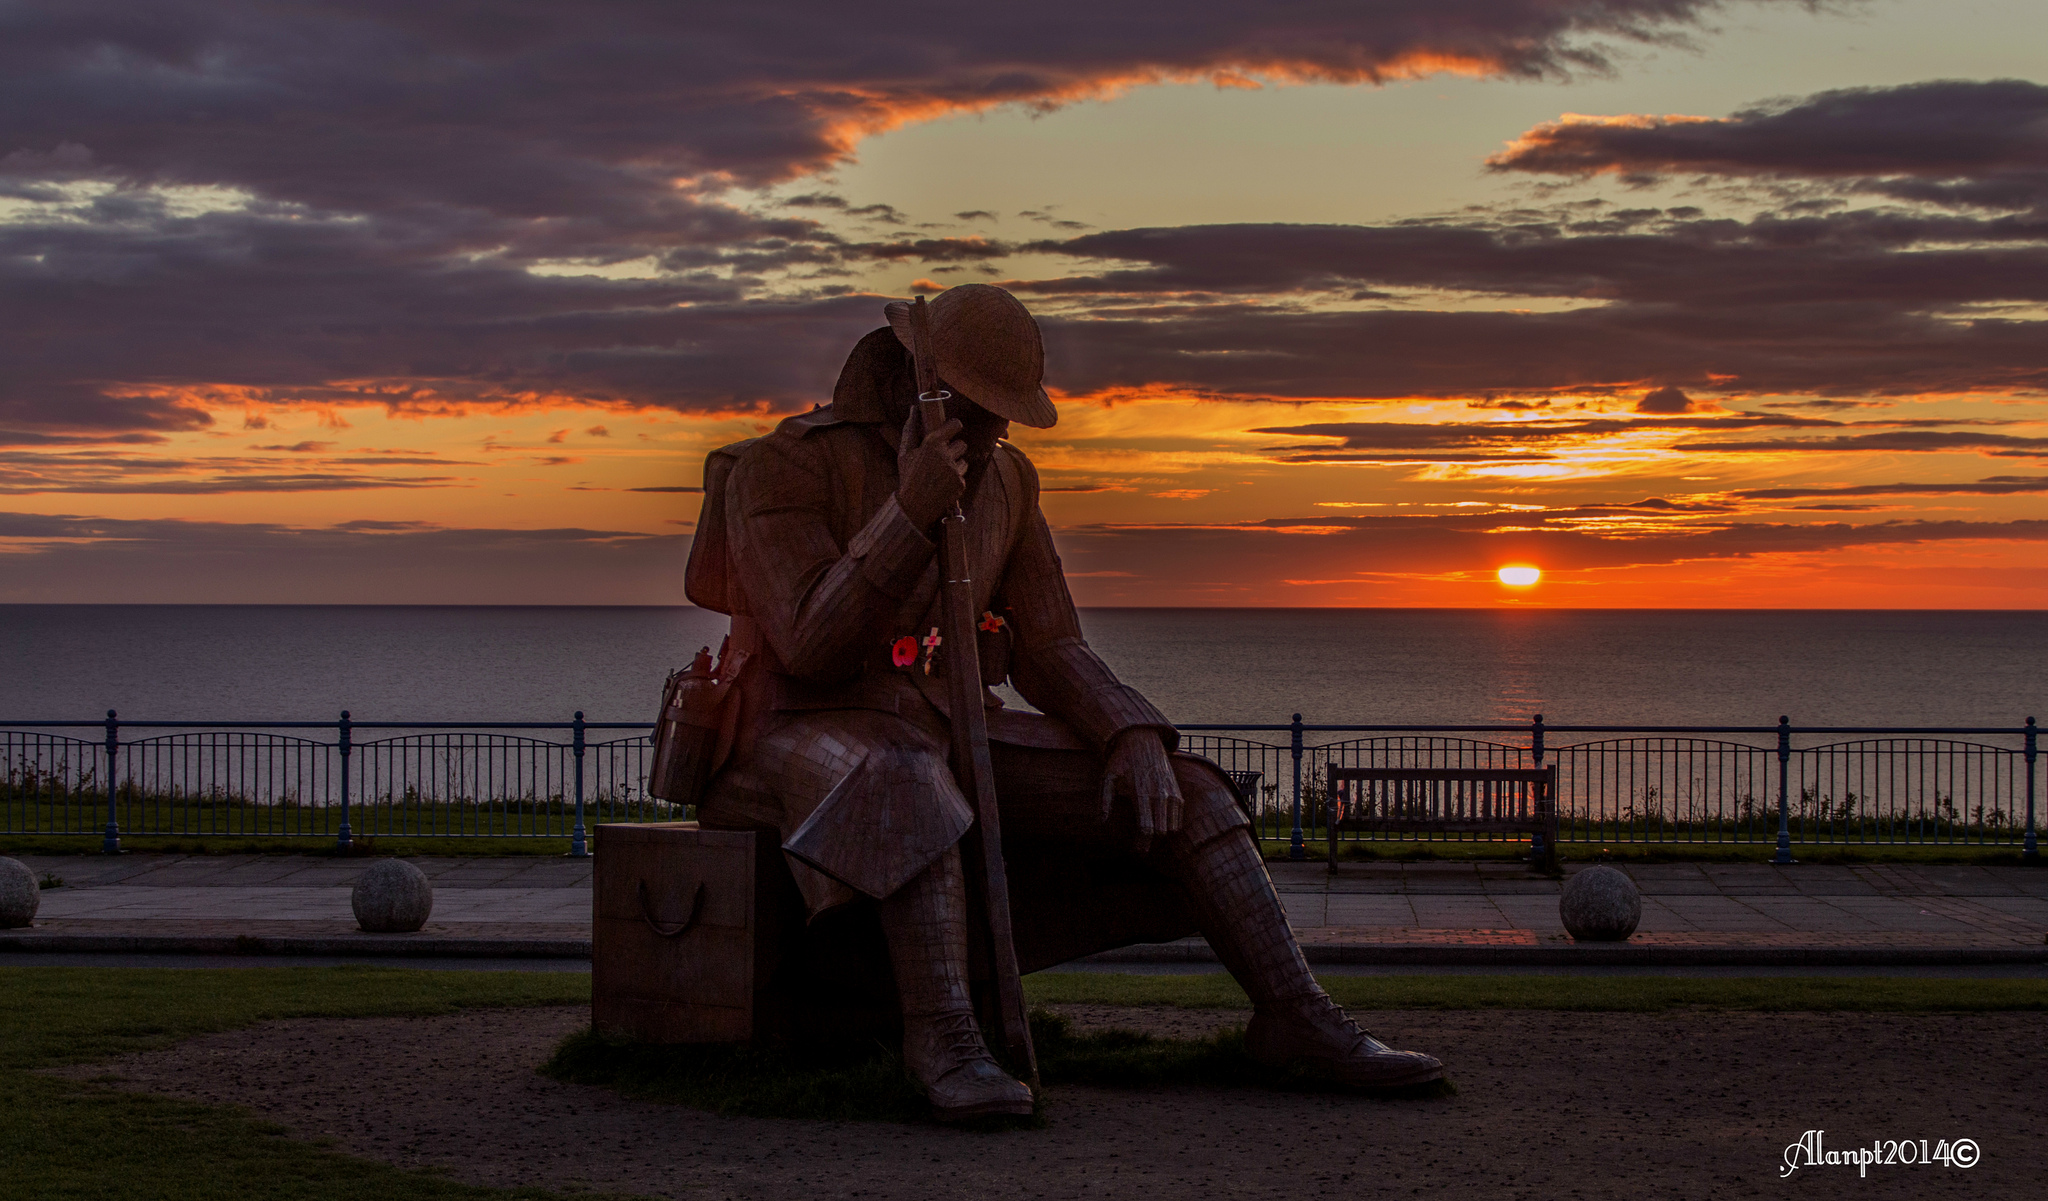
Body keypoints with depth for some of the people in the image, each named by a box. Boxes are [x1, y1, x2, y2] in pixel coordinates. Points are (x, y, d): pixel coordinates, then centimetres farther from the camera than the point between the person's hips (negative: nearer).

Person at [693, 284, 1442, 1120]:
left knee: (1181, 791, -9)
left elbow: (1049, 651, 8)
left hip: (950, 742, 7)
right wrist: (909, 512, -33)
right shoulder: (784, 466, -12)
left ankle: (1295, 1015, -11)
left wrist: (1135, 737, -11)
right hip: (814, 744, -7)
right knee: (914, 786, -44)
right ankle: (944, 1039, -49)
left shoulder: (1004, 481, 9)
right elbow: (811, 650, -23)